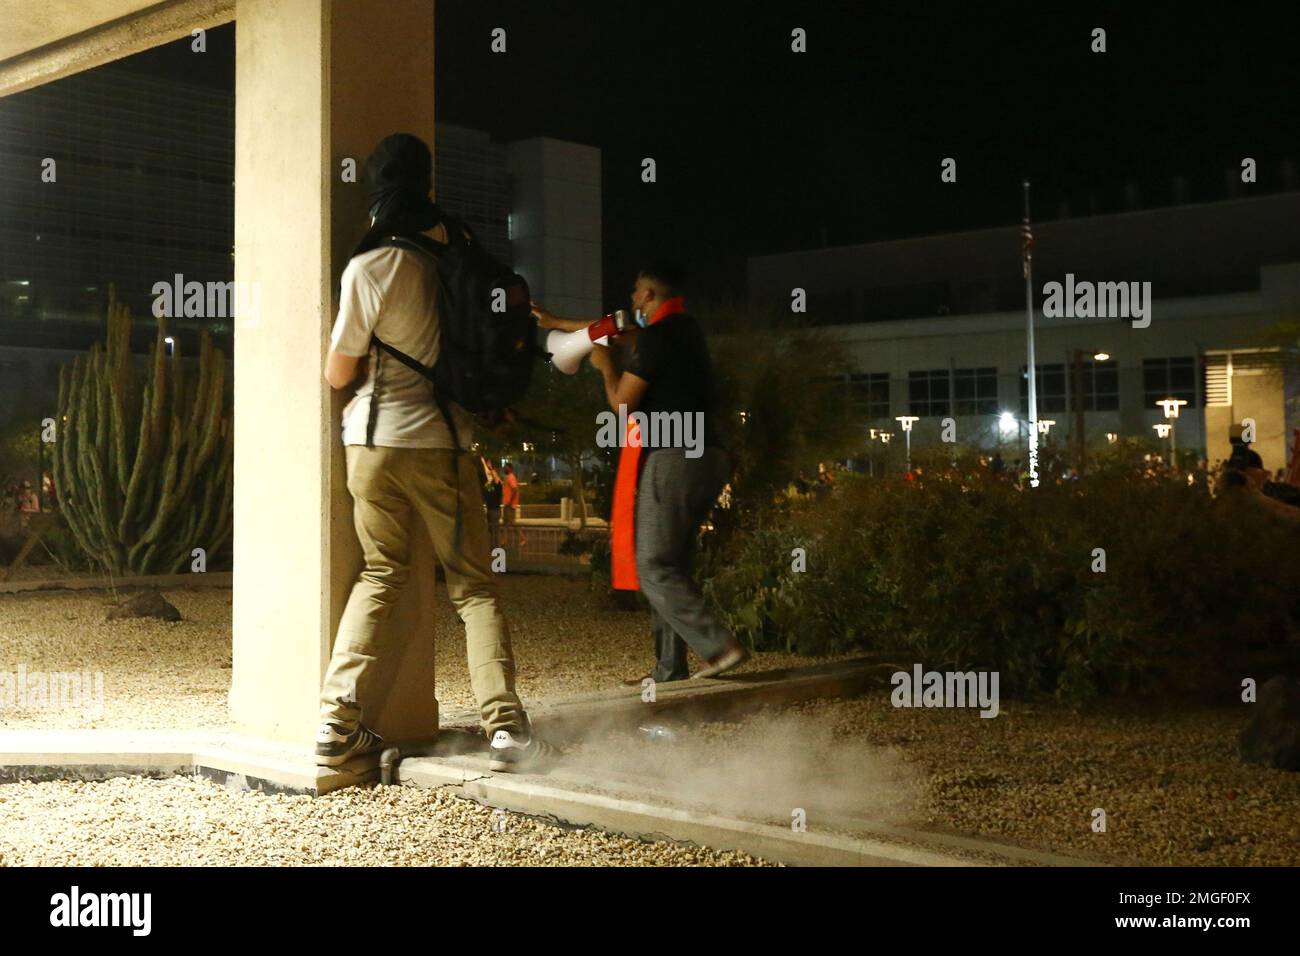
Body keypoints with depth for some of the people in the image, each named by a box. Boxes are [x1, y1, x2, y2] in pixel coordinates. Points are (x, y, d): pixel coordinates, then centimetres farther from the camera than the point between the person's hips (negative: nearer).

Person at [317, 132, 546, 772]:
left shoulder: (367, 270, -9)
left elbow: (338, 374, -4)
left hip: (373, 441, 0)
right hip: (440, 442, 0)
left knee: (380, 575, 13)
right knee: (473, 585, 6)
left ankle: (337, 721, 8)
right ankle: (505, 726, -2)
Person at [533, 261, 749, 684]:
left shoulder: (656, 336, -11)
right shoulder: (686, 329, 17)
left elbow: (622, 402, -8)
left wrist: (606, 365, 10)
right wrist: (558, 323, 42)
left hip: (670, 460, -9)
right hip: (702, 458, 9)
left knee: (654, 567, -7)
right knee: (671, 566, 12)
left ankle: (720, 646, -17)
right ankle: (670, 668, 13)